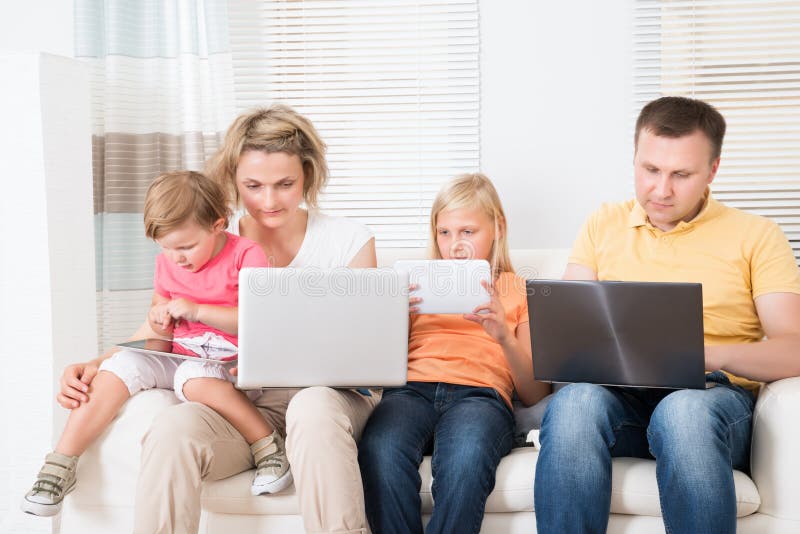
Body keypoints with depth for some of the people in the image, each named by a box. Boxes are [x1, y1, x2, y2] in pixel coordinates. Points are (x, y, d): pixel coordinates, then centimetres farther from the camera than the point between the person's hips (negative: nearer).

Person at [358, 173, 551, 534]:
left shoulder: (519, 291, 22)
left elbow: (534, 394, 12)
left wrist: (505, 337, -5)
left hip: (480, 393, -1)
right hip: (411, 389, 2)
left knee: (464, 459, -38)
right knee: (379, 450, -35)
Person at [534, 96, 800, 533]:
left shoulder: (755, 235, 9)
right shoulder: (603, 225, 17)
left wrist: (707, 353, -21)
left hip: (713, 394, -1)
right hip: (617, 392, 2)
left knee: (685, 412, -38)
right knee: (574, 403, -34)